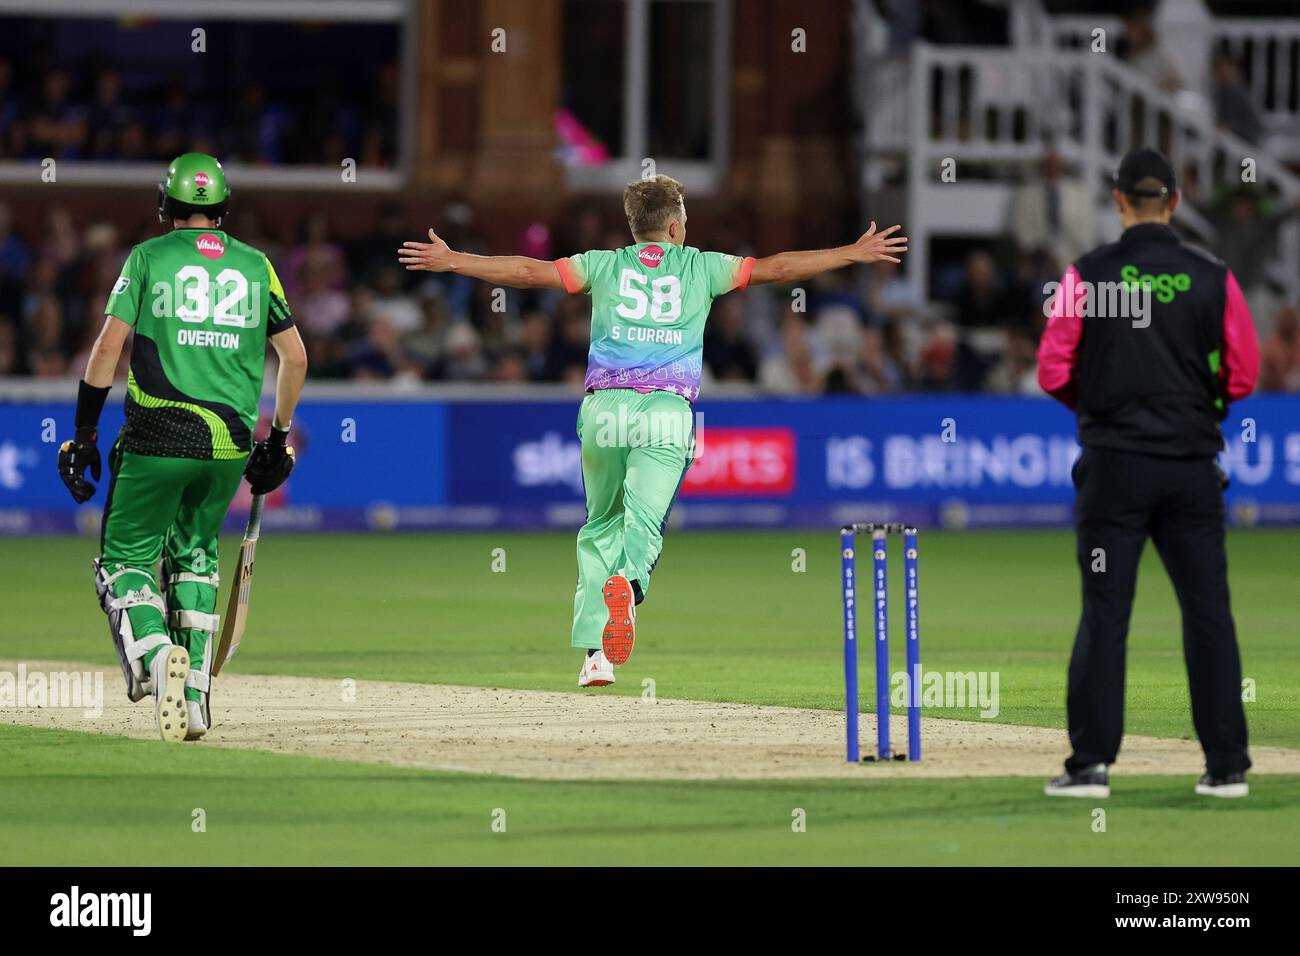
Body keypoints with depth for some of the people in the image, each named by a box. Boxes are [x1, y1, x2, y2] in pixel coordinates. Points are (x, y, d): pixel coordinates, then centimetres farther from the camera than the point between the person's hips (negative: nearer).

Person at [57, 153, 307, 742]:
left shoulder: (149, 257, 4)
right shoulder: (255, 264, 13)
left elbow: (108, 347, -4)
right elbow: (295, 356, 13)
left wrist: (84, 436, 0)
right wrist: (279, 437, 24)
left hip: (158, 437, -3)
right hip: (232, 444, 3)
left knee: (124, 560, 5)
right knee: (193, 553, 21)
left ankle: (155, 653, -25)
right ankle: (195, 697, 13)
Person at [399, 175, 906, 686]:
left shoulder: (606, 265, 15)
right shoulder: (701, 268, 13)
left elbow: (530, 271, 10)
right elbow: (775, 268, 12)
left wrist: (448, 261, 16)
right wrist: (856, 253, 18)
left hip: (603, 408, 1)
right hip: (667, 413, -1)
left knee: (601, 524, 13)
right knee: (643, 522, -7)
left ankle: (595, 650, 4)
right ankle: (627, 584, -43)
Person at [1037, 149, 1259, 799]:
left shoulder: (1087, 275, -3)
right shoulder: (1213, 278, 1)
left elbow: (1053, 372, -3)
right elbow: (1243, 375, 1)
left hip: (1114, 462, -1)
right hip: (1193, 464, 1)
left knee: (1105, 612, 1)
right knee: (1208, 611, 6)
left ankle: (1091, 763, -1)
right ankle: (1227, 765, 6)